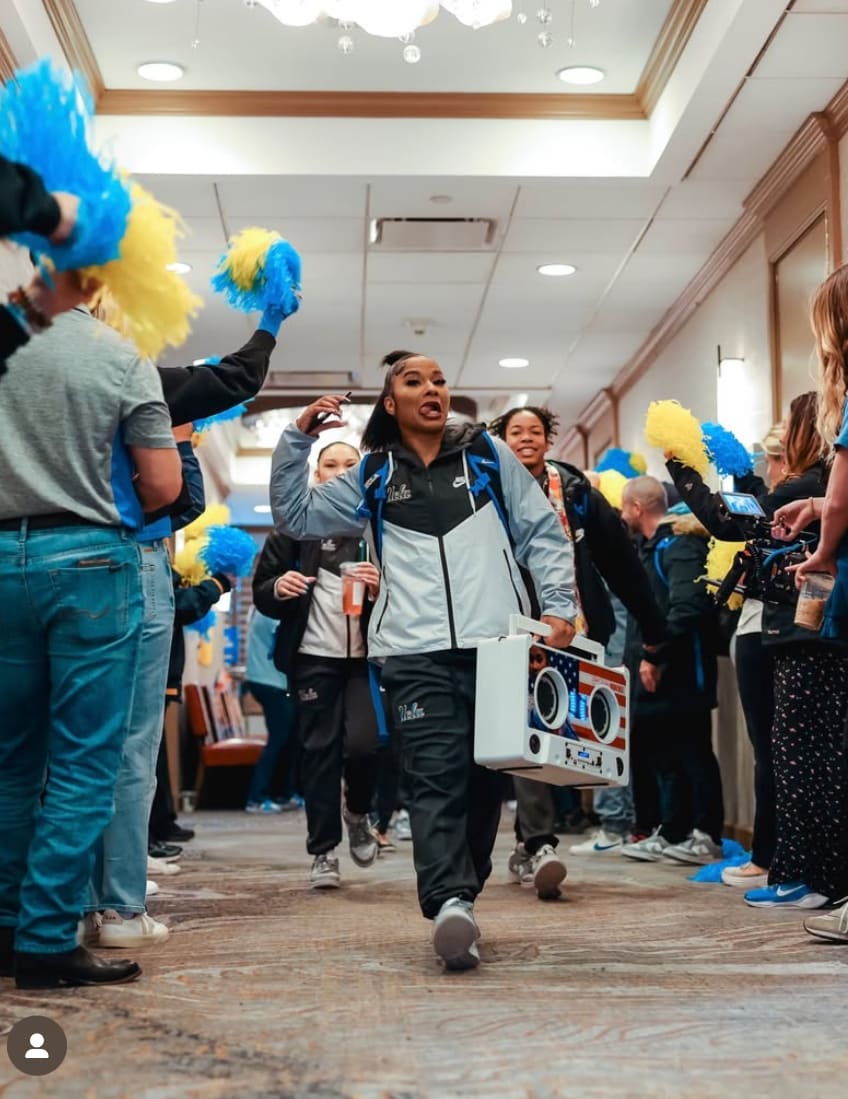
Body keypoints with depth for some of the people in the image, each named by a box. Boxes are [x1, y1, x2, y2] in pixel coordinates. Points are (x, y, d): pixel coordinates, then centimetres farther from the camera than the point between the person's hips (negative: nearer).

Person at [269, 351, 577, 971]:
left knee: (486, 779, 4)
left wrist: (559, 606, 2)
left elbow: (543, 534, 13)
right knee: (436, 779, -15)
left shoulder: (488, 456, 15)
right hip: (418, 653, 0)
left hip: (499, 644, 1)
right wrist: (298, 440, 8)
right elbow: (296, 517, 19)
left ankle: (459, 897, 16)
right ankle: (451, 904, -24)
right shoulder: (374, 478, 17)